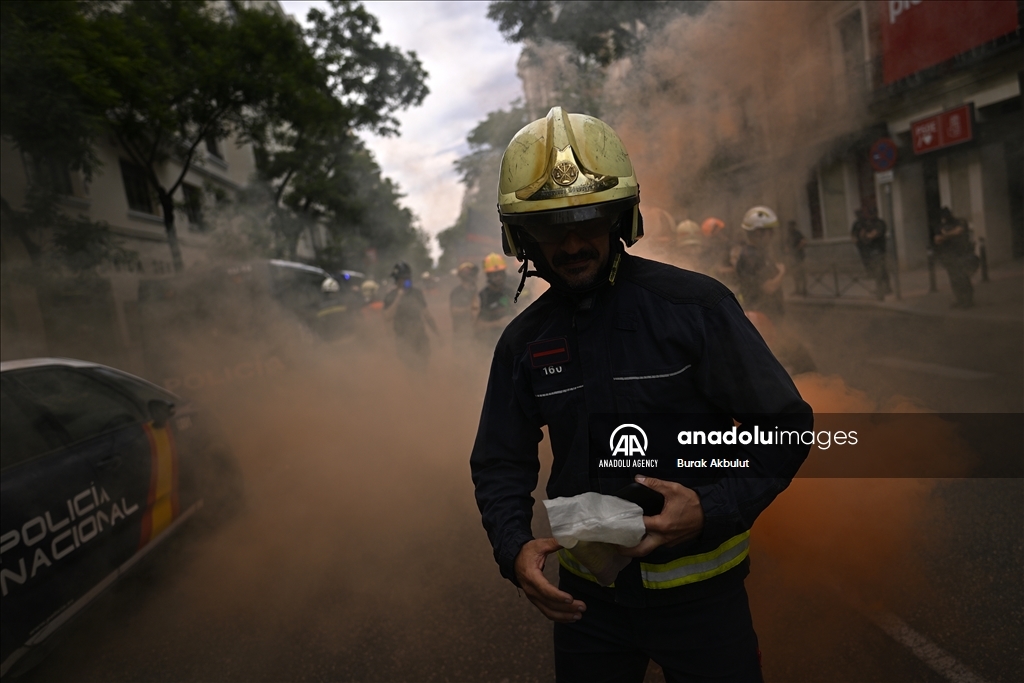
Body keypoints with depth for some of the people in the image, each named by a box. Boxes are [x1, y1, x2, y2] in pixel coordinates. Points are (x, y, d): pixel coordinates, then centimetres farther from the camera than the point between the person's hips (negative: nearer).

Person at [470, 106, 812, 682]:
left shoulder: (696, 305, -14)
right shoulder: (525, 341, -3)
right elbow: (502, 462, 4)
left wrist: (713, 510, -24)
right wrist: (514, 547, -13)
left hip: (699, 590, -3)